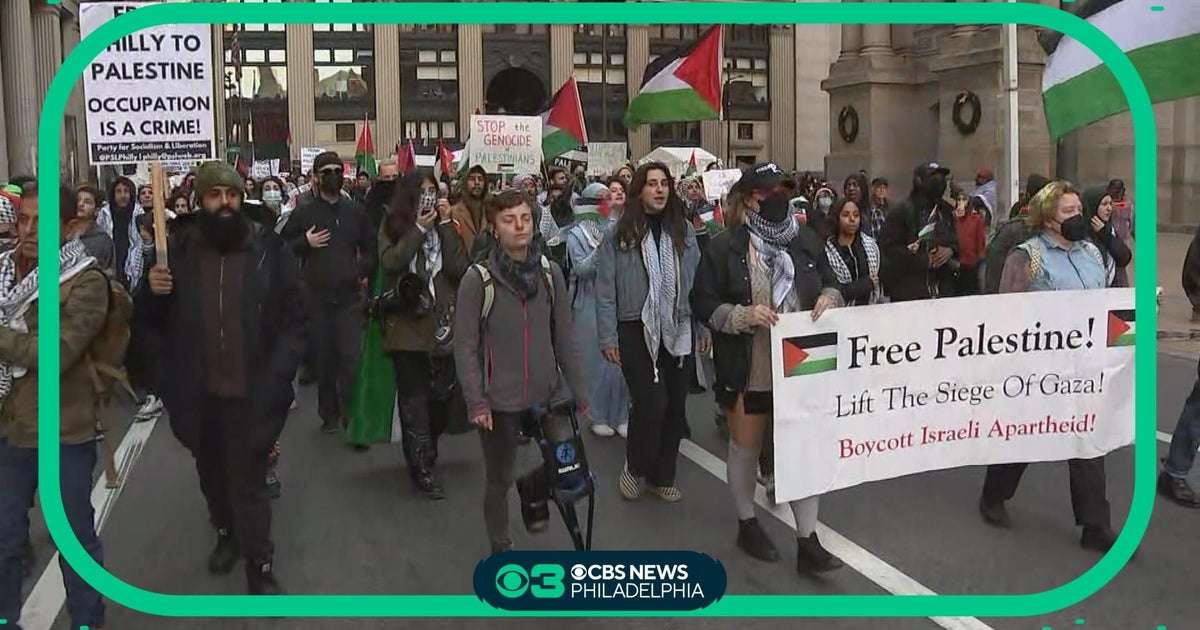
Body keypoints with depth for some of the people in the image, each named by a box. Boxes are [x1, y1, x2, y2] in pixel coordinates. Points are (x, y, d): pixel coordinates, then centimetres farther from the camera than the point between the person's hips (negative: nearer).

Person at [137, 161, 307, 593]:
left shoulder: (269, 249, -7)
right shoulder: (178, 250, -1)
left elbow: (295, 320, -4)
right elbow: (148, 321, 7)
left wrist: (276, 376, -14)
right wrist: (151, 292, -15)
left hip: (251, 393, -3)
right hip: (197, 393, 3)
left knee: (249, 480, 0)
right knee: (212, 474, 22)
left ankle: (260, 566, 14)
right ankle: (226, 533, 46)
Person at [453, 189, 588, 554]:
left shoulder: (550, 273, 1)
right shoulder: (478, 279, -10)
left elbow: (564, 338, 6)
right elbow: (465, 346, -9)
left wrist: (579, 390, 6)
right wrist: (476, 401, -13)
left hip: (548, 394, 3)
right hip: (500, 400, -3)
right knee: (500, 480, 10)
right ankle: (501, 549, 31)